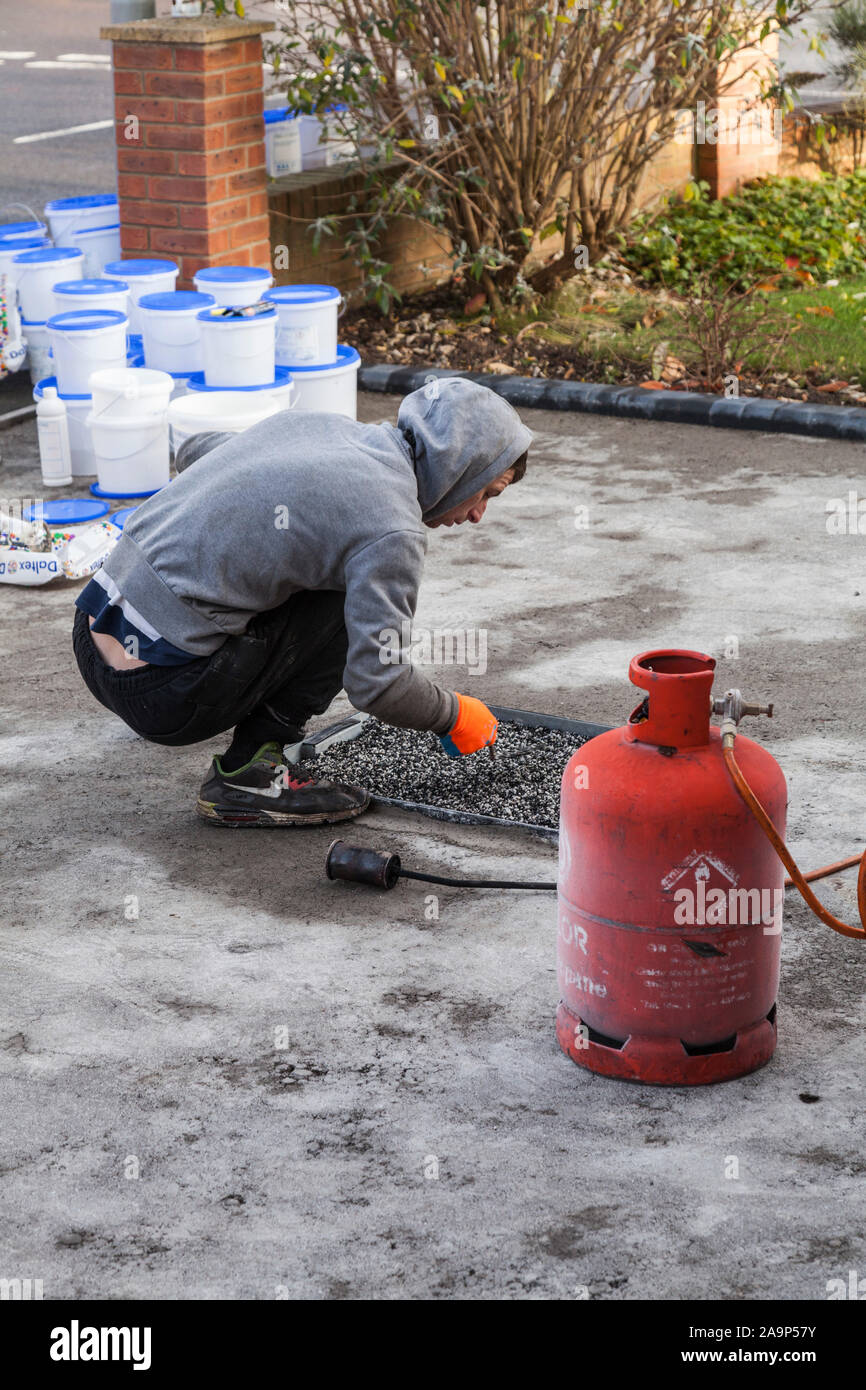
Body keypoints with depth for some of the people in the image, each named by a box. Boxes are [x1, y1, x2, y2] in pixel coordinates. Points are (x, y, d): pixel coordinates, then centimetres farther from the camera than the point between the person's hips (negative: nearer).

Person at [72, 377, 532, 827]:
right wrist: (453, 714, 2)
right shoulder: (393, 528, -13)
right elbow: (377, 681, -17)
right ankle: (247, 776, -4)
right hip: (160, 688, -8)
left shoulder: (314, 421, 12)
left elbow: (193, 452, 30)